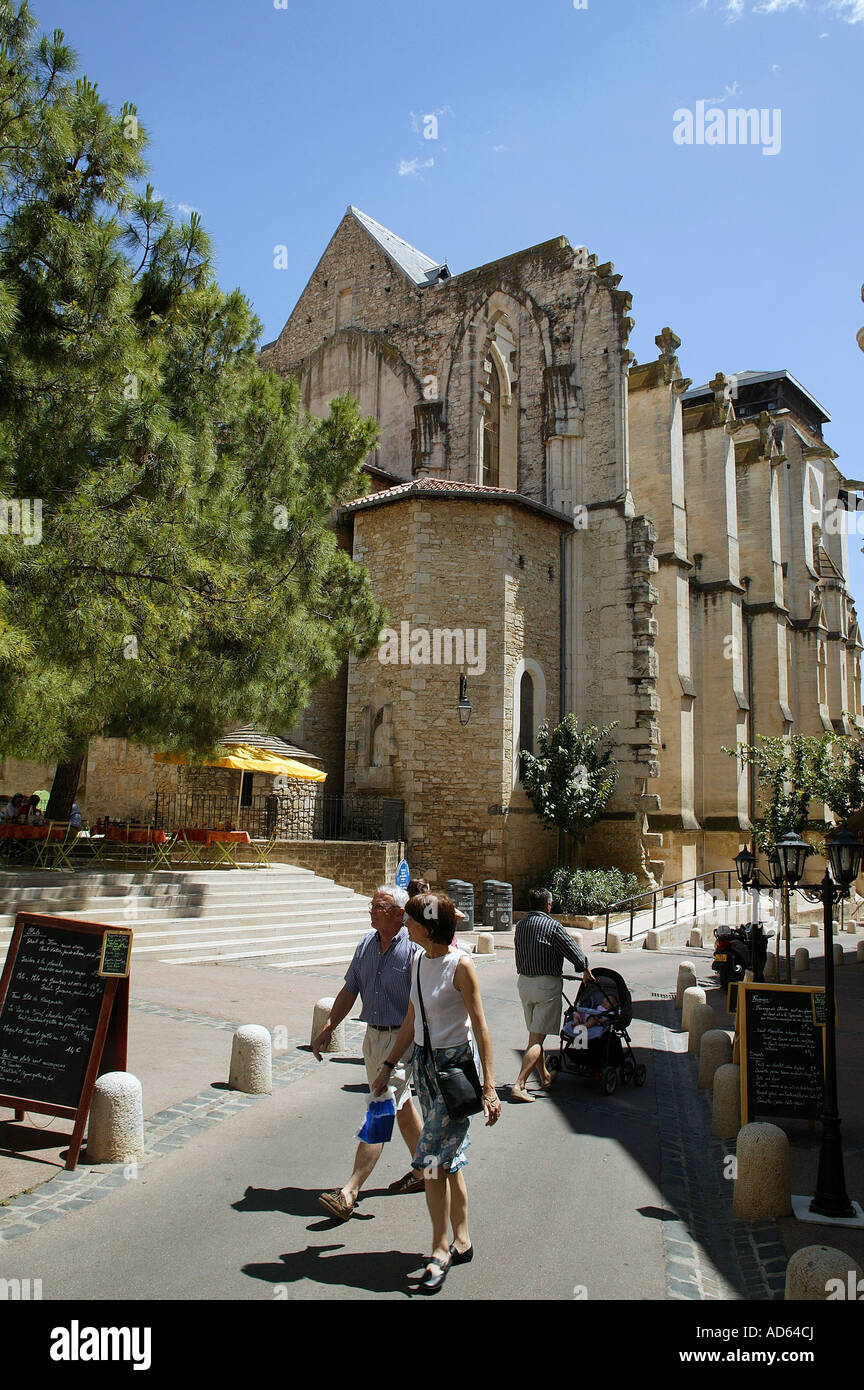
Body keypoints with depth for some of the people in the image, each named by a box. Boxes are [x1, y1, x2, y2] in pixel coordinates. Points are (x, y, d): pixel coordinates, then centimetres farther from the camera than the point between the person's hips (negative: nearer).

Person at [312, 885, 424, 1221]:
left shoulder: (414, 948, -17)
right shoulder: (367, 943, 4)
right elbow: (350, 990, 12)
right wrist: (328, 1028, 9)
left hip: (401, 1038, -8)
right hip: (373, 1035, 8)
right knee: (400, 1105, 19)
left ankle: (351, 1190, -5)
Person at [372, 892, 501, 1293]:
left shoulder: (460, 965, -17)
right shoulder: (417, 961, 5)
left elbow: (480, 1027, -15)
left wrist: (488, 1087, -16)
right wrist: (388, 1066, 15)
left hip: (457, 1065, -7)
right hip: (424, 1063, 7)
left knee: (430, 1161, -7)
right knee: (448, 1159, 14)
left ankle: (441, 1249, 9)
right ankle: (462, 1240, 27)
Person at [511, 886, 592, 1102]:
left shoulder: (520, 926, 5)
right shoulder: (552, 926, -12)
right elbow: (573, 951, -7)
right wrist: (585, 971, 11)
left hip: (524, 982, 6)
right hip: (547, 984, -6)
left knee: (534, 1034, 19)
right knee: (537, 1038, -5)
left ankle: (545, 1077, 32)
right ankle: (519, 1085, -11)